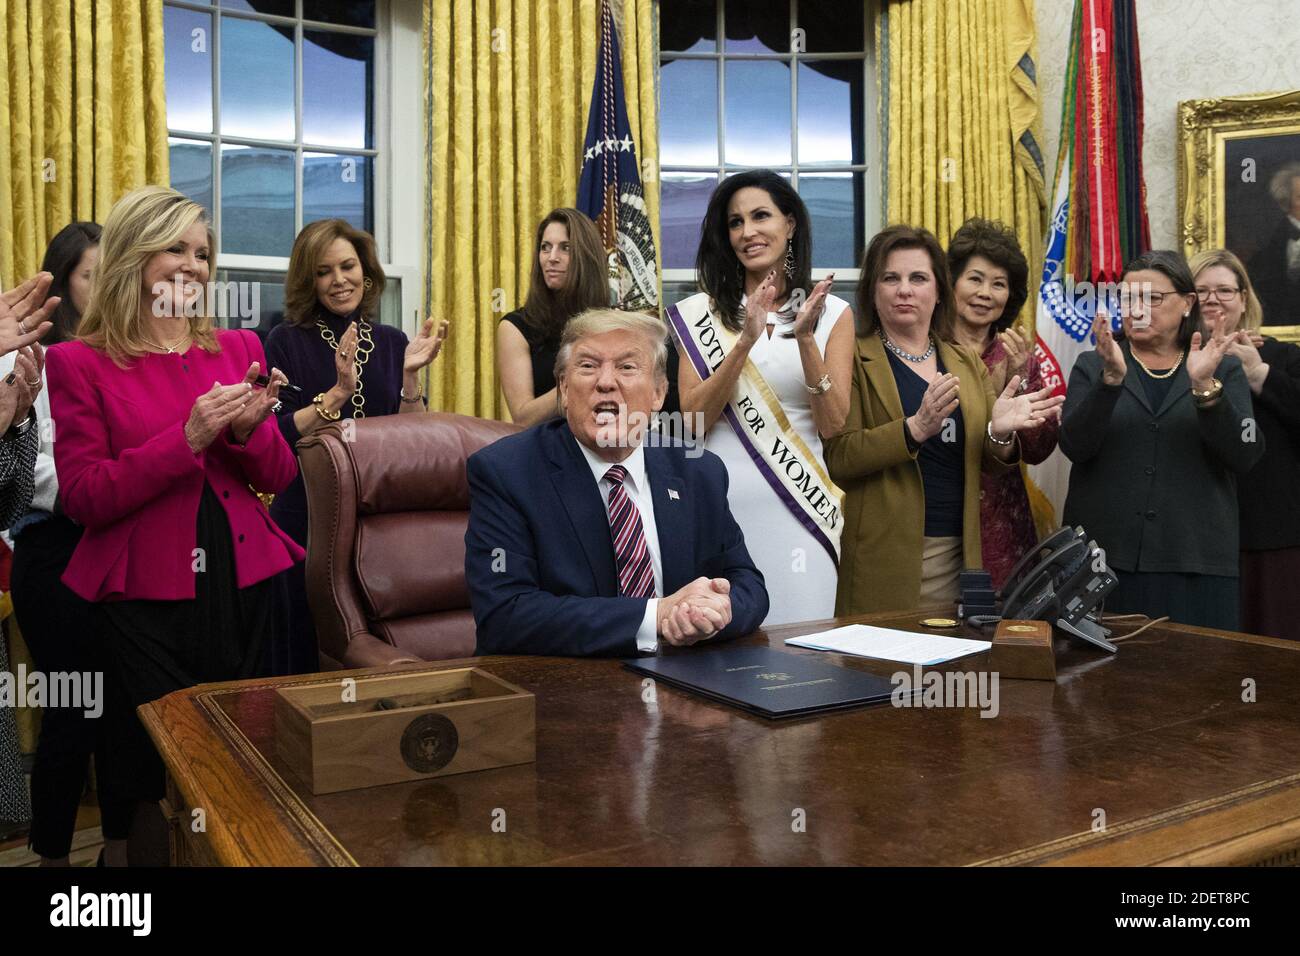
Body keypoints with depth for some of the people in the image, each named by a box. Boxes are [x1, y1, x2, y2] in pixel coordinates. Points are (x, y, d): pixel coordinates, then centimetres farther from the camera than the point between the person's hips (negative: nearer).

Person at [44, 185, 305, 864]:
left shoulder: (239, 349, 8)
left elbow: (279, 478, 9)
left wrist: (248, 429, -13)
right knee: (159, 763, 6)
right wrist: (188, 437, -19)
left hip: (243, 579, 4)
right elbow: (81, 497, -9)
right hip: (144, 593, -3)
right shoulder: (79, 363, -2)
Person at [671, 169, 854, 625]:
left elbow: (832, 424, -3)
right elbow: (692, 421, -5)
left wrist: (805, 338, -15)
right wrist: (746, 341, -16)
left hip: (797, 501, 0)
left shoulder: (832, 312, 4)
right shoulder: (699, 314, 4)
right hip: (719, 500, 0)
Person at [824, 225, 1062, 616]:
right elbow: (839, 459, -13)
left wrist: (1000, 434, -8)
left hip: (958, 553, 5)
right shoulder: (854, 359, -3)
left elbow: (991, 464, 14)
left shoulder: (967, 362, 14)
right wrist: (917, 428, -25)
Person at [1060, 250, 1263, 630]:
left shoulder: (1224, 369, 8)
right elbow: (1074, 447, -7)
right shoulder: (1092, 365, 7)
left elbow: (1245, 457, -4)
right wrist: (1112, 377, -20)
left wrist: (1205, 386, -17)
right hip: (1102, 556, 0)